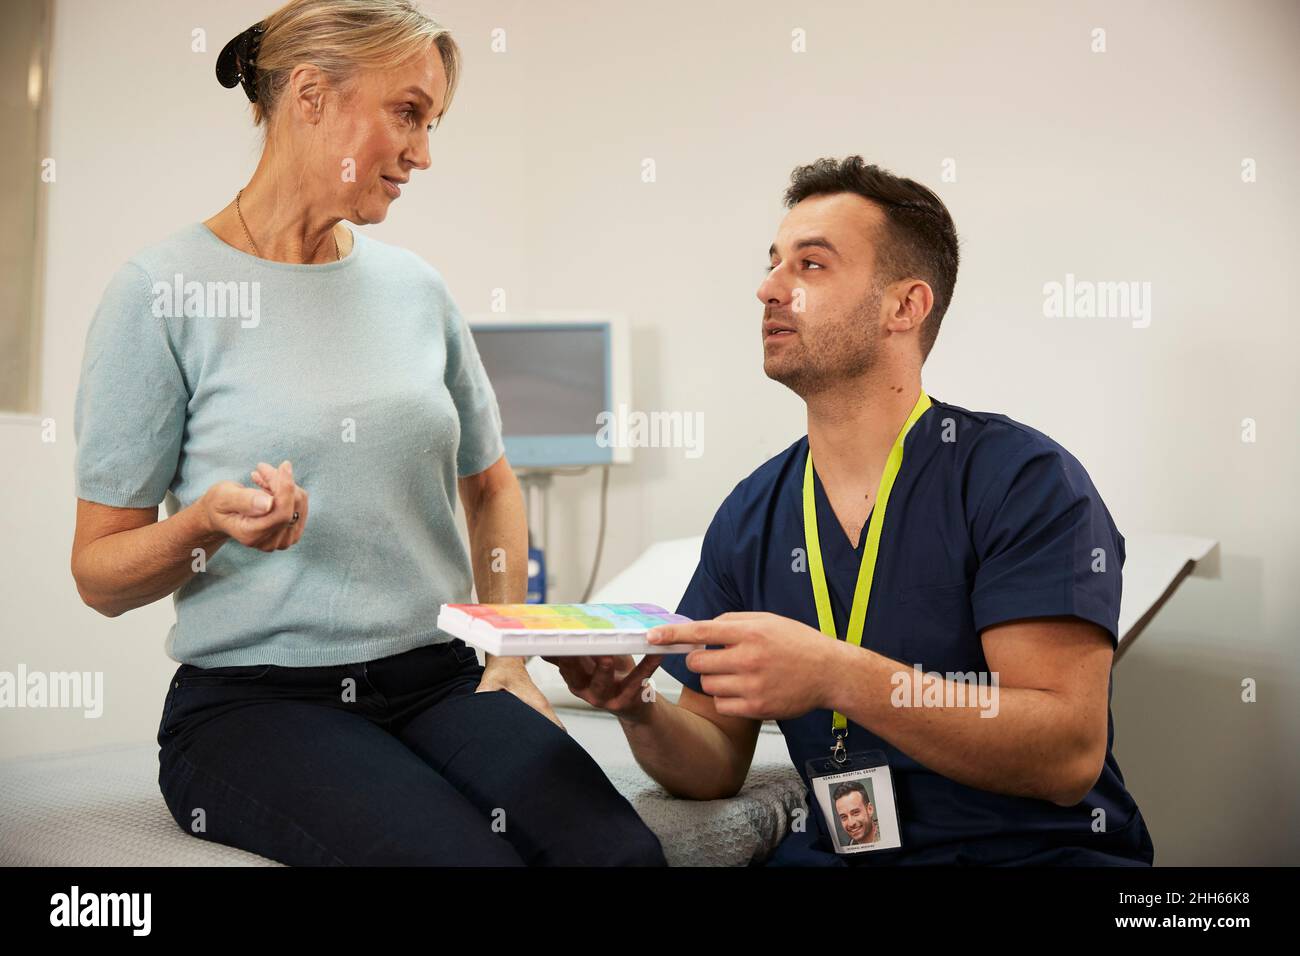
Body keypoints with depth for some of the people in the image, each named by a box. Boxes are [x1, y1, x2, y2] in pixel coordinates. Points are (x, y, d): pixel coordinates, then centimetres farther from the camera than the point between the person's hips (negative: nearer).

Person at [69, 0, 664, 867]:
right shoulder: (166, 292, -4)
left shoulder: (416, 288, 10)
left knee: (619, 849, -22)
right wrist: (206, 521, -22)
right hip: (253, 698, -3)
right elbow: (100, 574, -1)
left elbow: (490, 484, 23)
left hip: (436, 681, 4)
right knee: (469, 854, -29)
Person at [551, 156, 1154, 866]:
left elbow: (1069, 754, -18)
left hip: (1037, 847, -2)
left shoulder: (1025, 480, -9)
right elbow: (717, 767, 8)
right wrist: (639, 712, -13)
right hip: (835, 850, 3)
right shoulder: (749, 517, 5)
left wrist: (836, 675, -29)